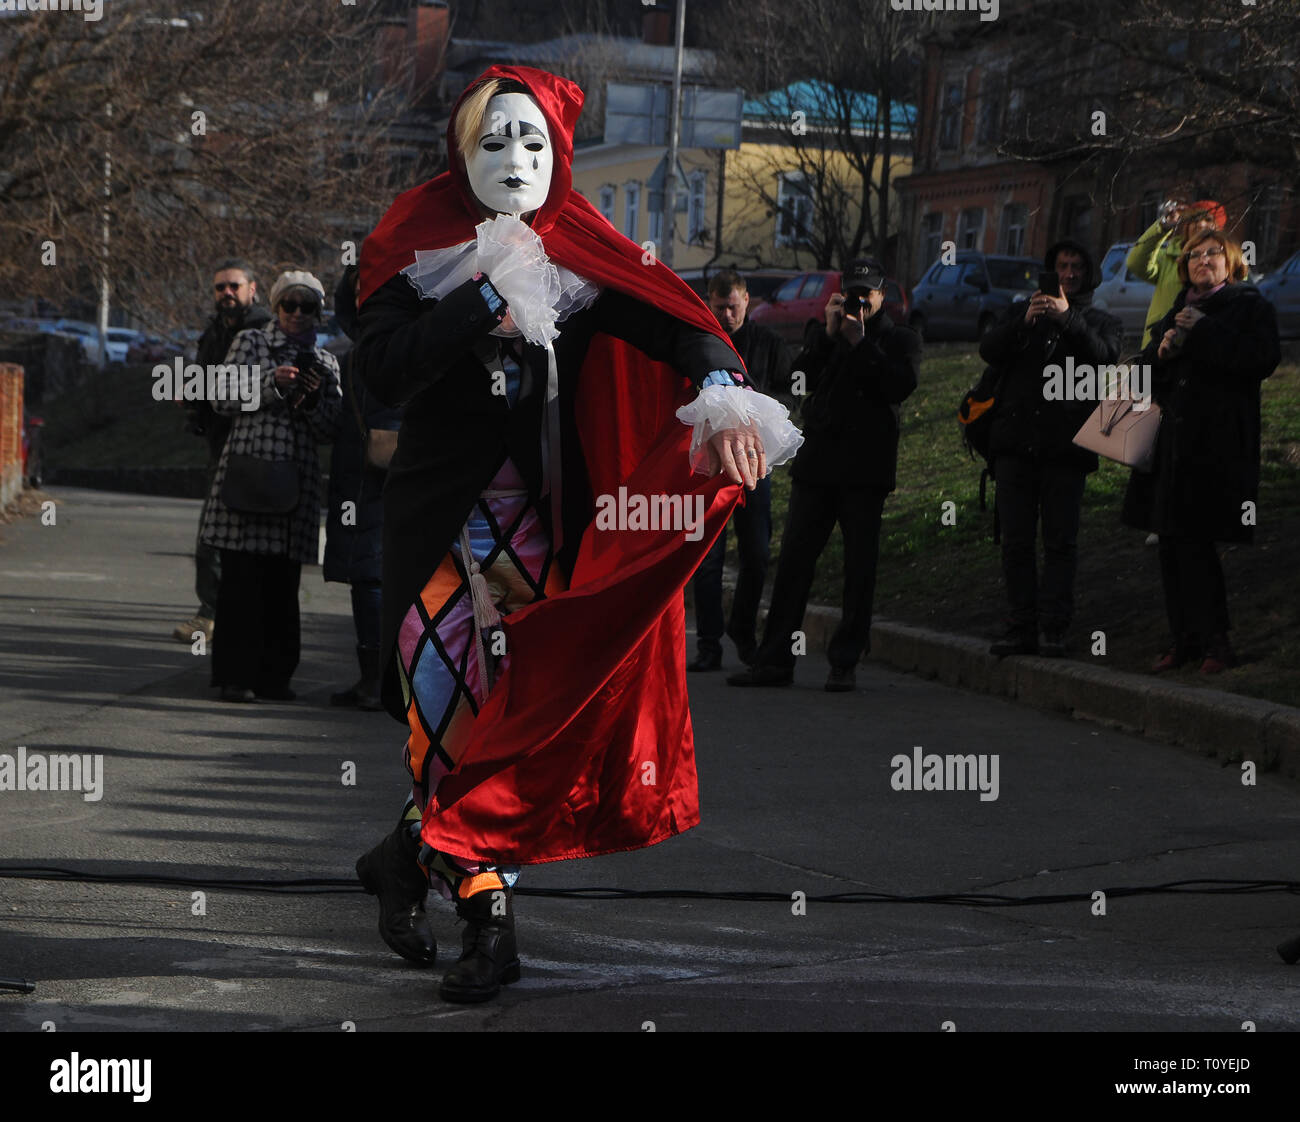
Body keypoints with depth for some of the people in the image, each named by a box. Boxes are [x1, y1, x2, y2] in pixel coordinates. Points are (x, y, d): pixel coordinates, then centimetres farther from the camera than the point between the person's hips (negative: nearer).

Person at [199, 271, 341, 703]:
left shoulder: (324, 362, 16)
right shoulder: (250, 343, 8)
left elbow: (329, 429, 13)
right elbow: (222, 397, 0)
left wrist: (312, 399, -6)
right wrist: (272, 384, -12)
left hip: (295, 484, 3)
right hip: (247, 470, -3)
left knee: (283, 583, 3)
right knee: (241, 579, -6)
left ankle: (274, 675, 11)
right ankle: (235, 675, -2)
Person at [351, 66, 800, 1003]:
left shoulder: (580, 250, 1)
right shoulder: (419, 244, -2)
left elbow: (669, 316, -15)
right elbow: (383, 367, -16)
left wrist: (721, 386, -36)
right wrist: (488, 299, -20)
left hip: (540, 514, 2)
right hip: (440, 513, -1)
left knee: (514, 707, 0)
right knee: (460, 700, -6)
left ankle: (412, 854, 21)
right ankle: (489, 916, 3)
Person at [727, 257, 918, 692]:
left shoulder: (899, 340, 9)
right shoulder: (823, 334, 18)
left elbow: (901, 384, -11)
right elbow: (802, 378, 1)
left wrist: (860, 341, -11)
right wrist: (829, 334, -7)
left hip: (866, 468, -3)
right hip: (817, 463, 3)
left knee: (860, 567, -1)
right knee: (793, 560, -1)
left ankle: (845, 662, 4)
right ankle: (775, 660, 2)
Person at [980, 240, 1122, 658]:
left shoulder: (1100, 321, 14)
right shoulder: (1022, 311, 19)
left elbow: (1104, 356, -9)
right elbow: (989, 350, 1)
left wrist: (1068, 318, -21)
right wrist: (1025, 322, -16)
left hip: (1065, 448, -2)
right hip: (1016, 443, 2)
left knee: (1060, 542, -6)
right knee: (1016, 541, 0)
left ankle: (1054, 630, -6)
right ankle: (1022, 628, 2)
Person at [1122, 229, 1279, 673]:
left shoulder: (1250, 306, 2)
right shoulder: (1177, 312, 21)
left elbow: (1263, 358, -14)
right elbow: (1148, 371, 22)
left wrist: (1202, 332, -13)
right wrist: (1163, 351, -1)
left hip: (1218, 444, -6)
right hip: (1173, 442, 6)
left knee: (1195, 542, -9)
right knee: (1173, 543, 4)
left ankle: (1214, 641, 0)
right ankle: (1186, 638, 12)